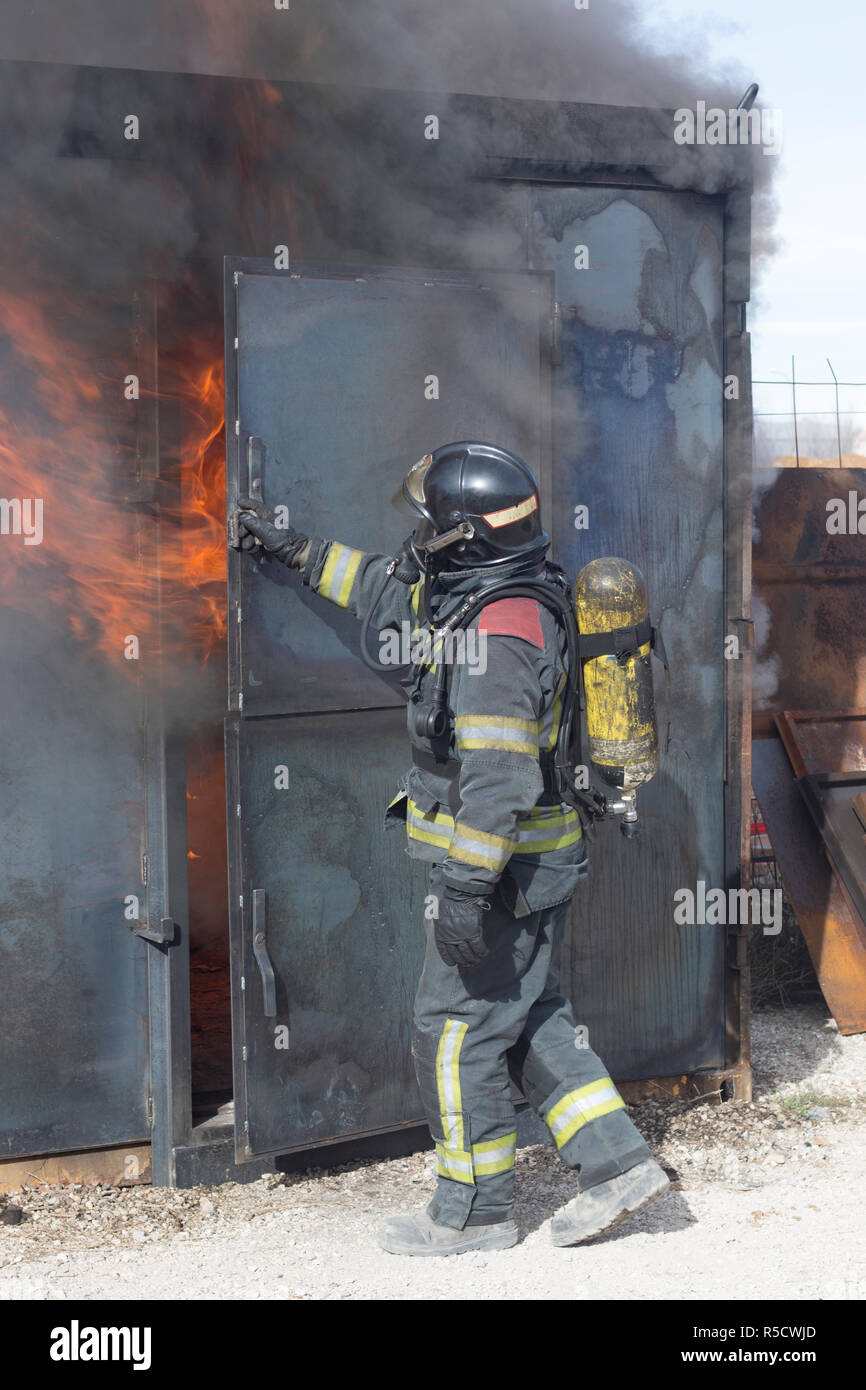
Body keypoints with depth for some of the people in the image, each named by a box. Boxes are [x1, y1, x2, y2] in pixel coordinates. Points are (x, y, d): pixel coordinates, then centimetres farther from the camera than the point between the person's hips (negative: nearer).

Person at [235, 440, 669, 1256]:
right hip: (536, 862, 10)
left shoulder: (495, 636, -25)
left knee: (456, 1033, 3)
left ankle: (474, 1210, 16)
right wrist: (293, 550, 26)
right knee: (528, 1020, 18)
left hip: (504, 868, -10)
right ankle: (615, 1163, 19)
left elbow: (498, 777, -29)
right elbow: (389, 587, 23)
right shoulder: (481, 592, 7)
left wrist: (466, 889, -27)